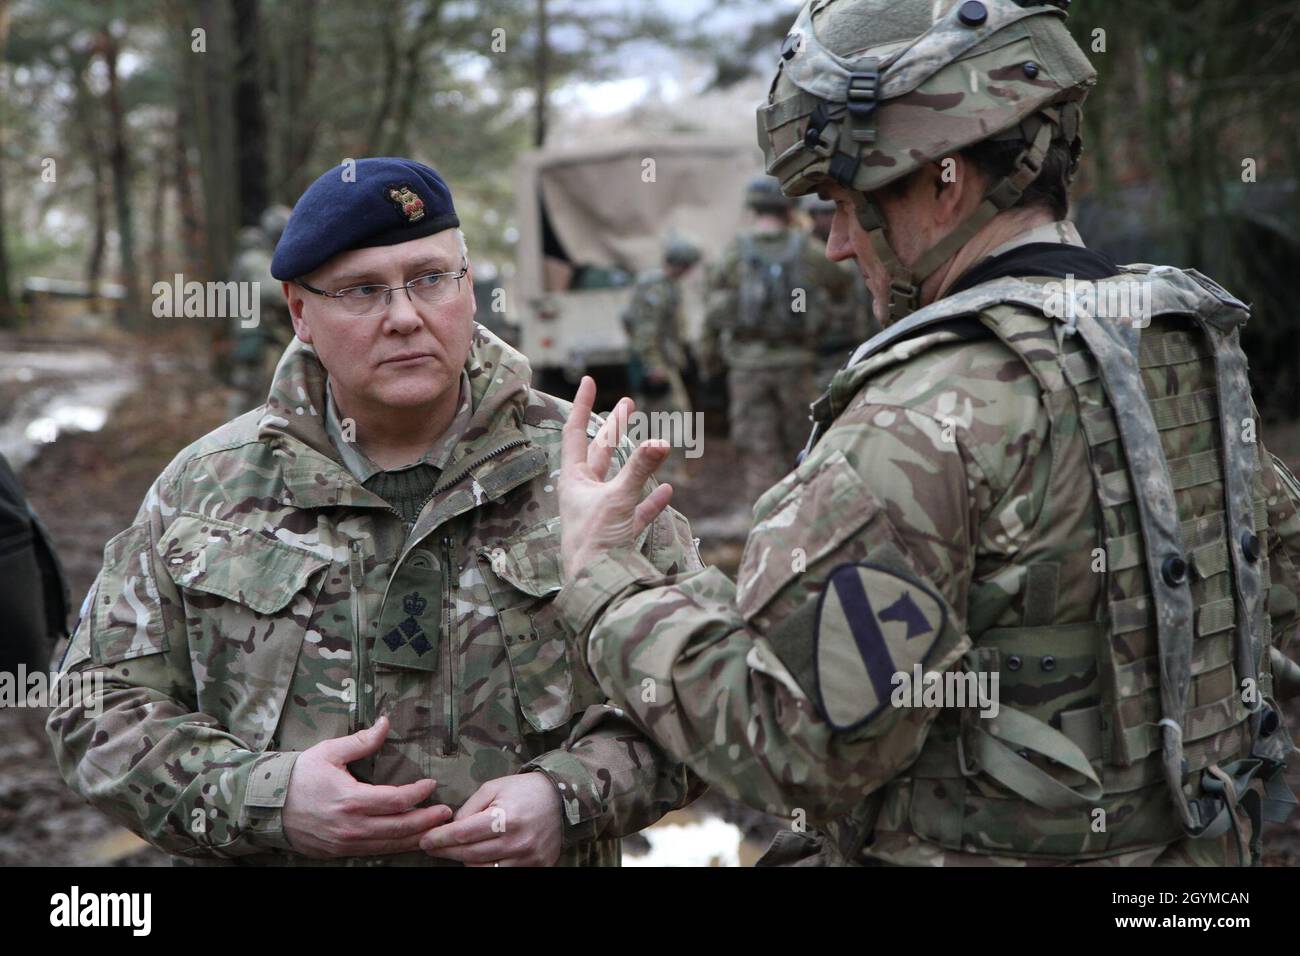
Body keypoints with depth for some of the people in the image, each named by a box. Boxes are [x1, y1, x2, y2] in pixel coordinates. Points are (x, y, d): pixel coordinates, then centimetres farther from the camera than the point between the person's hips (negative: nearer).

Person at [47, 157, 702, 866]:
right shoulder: (205, 488, -1)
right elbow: (101, 709, 0)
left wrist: (571, 797, -19)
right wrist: (259, 799, -16)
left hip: (531, 852, 0)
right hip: (277, 852, 1)